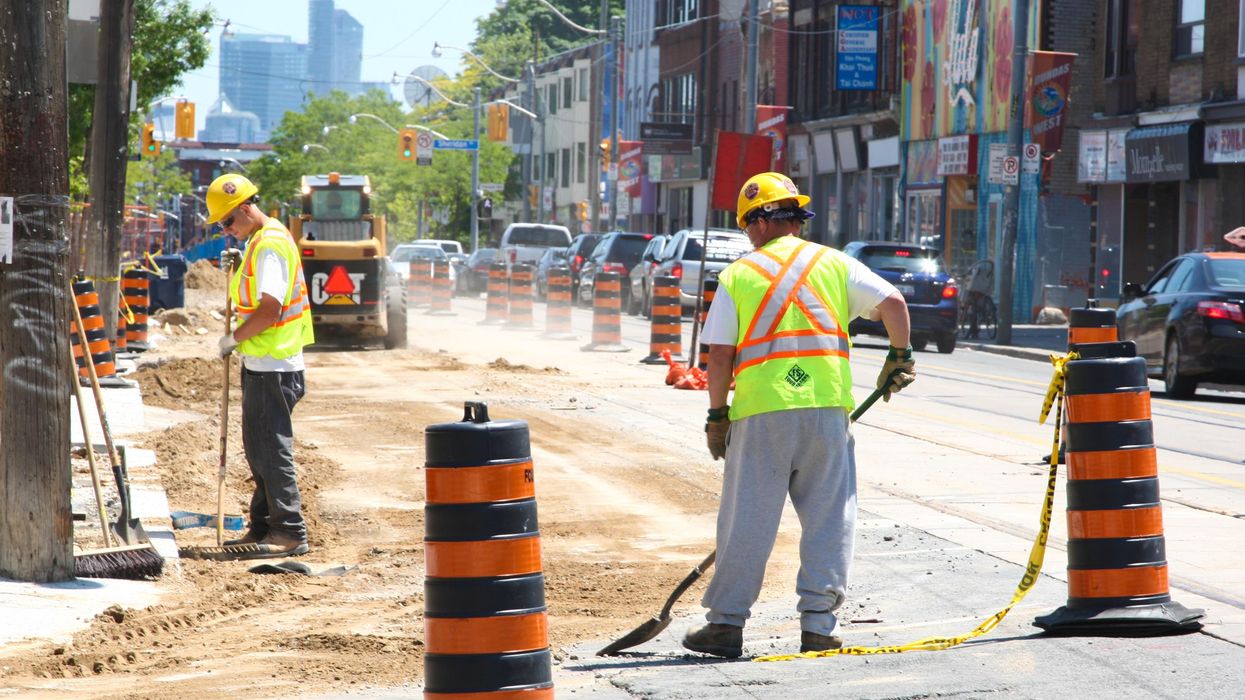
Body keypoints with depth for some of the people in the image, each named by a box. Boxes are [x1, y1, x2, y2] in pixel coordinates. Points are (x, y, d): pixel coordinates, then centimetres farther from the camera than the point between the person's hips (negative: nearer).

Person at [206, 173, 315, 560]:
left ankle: (290, 532, -4)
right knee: (259, 450, 15)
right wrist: (238, 270, 12)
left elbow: (270, 311, -23)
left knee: (272, 450, -7)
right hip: (262, 366, 11)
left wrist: (234, 338, -12)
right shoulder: (262, 241, 16)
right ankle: (264, 528, 21)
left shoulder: (270, 245, -17)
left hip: (273, 368, -11)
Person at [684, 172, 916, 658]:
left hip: (760, 412, -1)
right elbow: (893, 303, 2)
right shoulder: (833, 264, 9)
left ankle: (726, 623, 8)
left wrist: (717, 416, 11)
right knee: (829, 518, 7)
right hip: (827, 406, 1)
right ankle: (818, 625, 5)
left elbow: (719, 356, 2)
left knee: (747, 520, 5)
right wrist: (900, 358, 17)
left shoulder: (738, 275, 5)